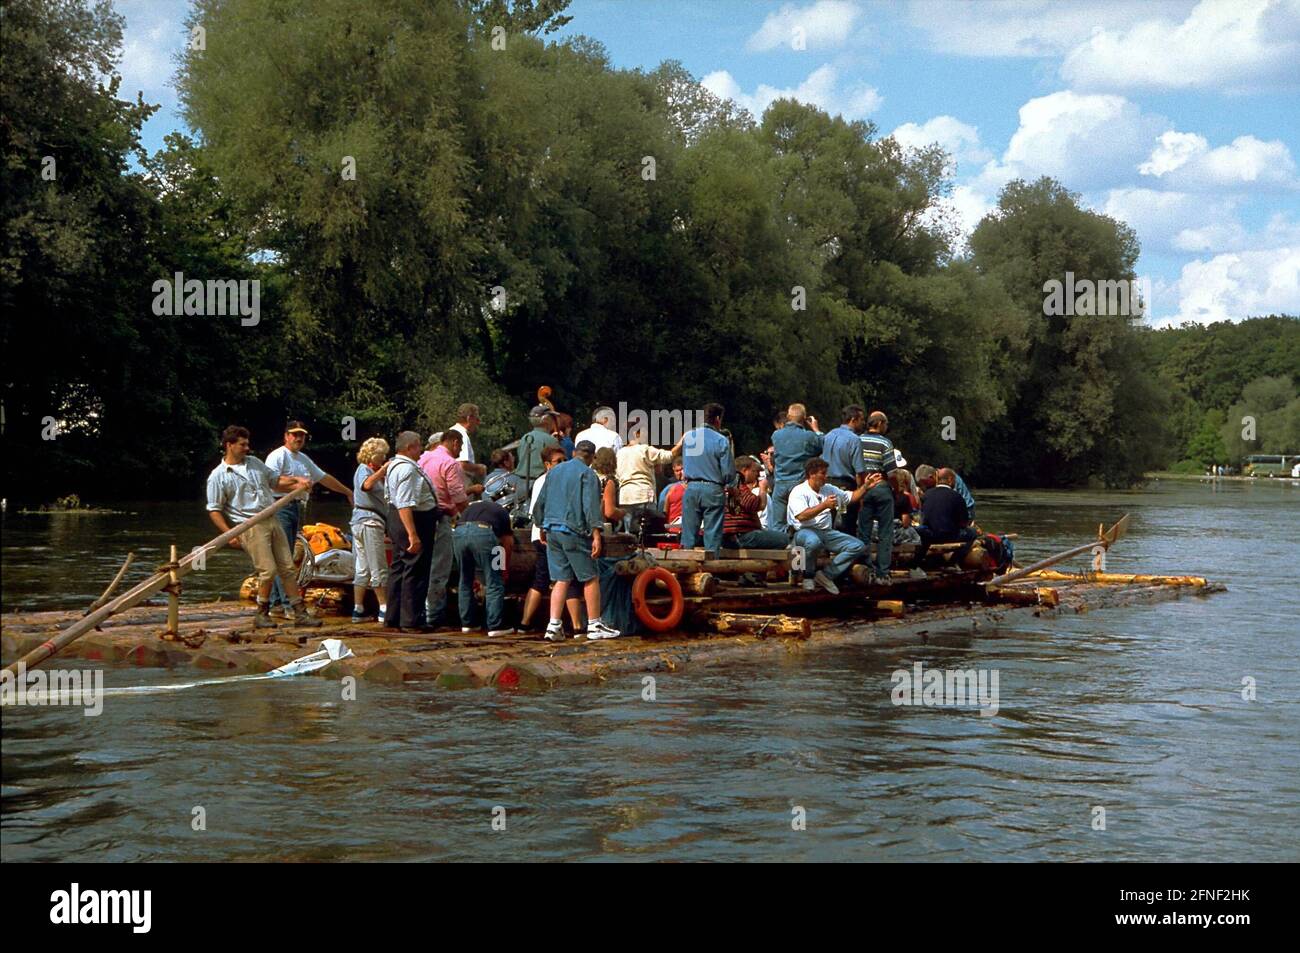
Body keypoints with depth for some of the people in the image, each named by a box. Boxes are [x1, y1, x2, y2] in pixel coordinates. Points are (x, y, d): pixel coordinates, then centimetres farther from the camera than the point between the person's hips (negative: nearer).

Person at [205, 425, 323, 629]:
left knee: (288, 568, 4)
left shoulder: (254, 462, 17)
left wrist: (297, 481, 9)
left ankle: (300, 614, 8)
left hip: (271, 522, 7)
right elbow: (214, 511, -5)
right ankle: (261, 614, 4)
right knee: (268, 570, -12)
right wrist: (229, 534, -15)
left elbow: (276, 481, 26)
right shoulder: (218, 476, -3)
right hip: (250, 527, -7)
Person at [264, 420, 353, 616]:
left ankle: (275, 602, 13)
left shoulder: (303, 459, 21)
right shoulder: (278, 456, -6)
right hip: (280, 507, -9)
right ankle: (288, 604, -19)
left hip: (296, 509, 9)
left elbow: (323, 477, 30)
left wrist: (347, 492, 35)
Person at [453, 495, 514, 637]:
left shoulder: (470, 507, 41)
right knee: (494, 583, 6)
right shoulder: (501, 512, 33)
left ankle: (467, 624, 26)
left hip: (460, 531, 4)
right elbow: (508, 542, 30)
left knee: (465, 581, 19)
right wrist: (504, 569, 43)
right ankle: (495, 627, 3)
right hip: (483, 532, -3)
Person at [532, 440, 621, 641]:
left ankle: (553, 625, 0)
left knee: (562, 579, 8)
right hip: (573, 532, -6)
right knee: (590, 578, 3)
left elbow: (540, 502, 19)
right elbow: (591, 506, -15)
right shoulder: (587, 474, -5)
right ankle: (594, 625, 4)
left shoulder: (554, 471, 15)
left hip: (552, 531, 6)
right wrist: (596, 535, -19)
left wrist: (542, 528, 30)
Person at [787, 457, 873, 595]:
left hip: (826, 532, 7)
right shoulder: (798, 492, -6)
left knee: (858, 546, -9)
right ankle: (808, 577, -16)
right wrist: (824, 505, -25)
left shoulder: (828, 489, 17)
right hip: (805, 531, -7)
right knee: (814, 542, -43)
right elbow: (801, 516, -22)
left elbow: (852, 497, 22)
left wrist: (866, 487, 5)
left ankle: (826, 575, -12)